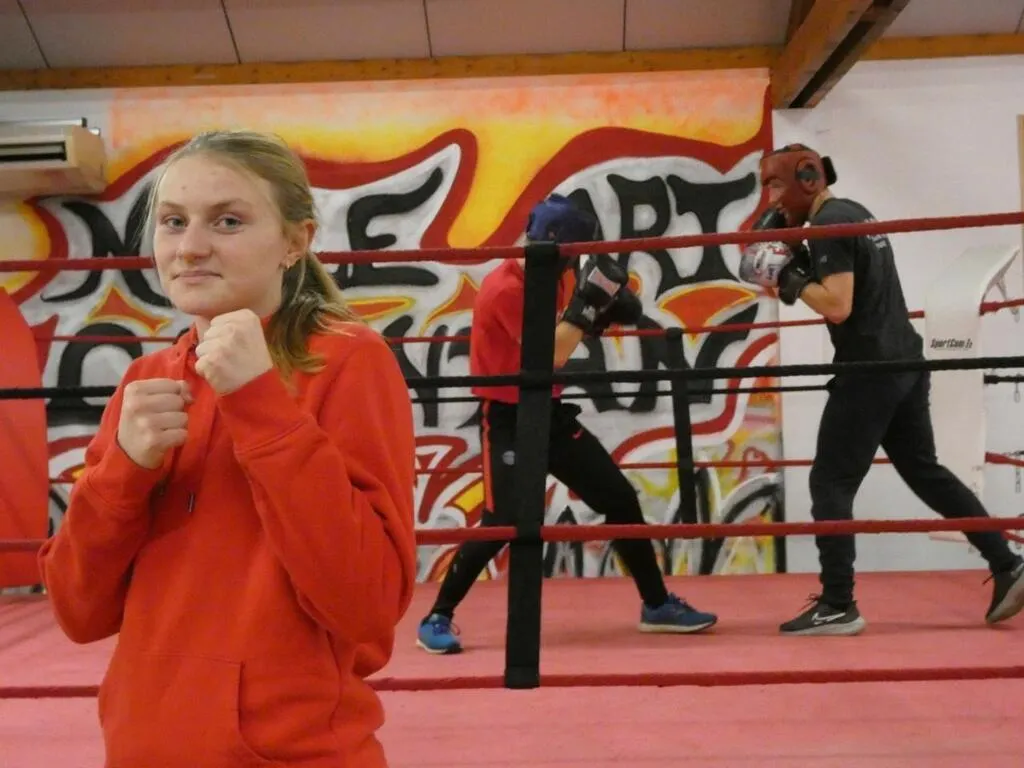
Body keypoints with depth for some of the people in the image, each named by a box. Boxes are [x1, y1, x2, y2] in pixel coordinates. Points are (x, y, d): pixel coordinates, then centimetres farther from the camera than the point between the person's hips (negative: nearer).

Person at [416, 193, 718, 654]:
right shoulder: (505, 288, -20)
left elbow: (570, 333, 16)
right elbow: (552, 355, -26)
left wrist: (607, 306, -2)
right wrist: (587, 299, -24)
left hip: (551, 414, 8)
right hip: (508, 422, -8)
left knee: (621, 500, 8)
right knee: (500, 524, -17)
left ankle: (657, 605, 21)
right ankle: (436, 620, 0)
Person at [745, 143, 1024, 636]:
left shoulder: (828, 226, -13)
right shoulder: (855, 213, 16)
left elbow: (838, 306, -22)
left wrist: (792, 279, -8)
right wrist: (799, 267, 9)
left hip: (869, 371, -10)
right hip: (905, 363, 10)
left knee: (830, 484, -5)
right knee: (925, 470, 17)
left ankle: (837, 607, -4)